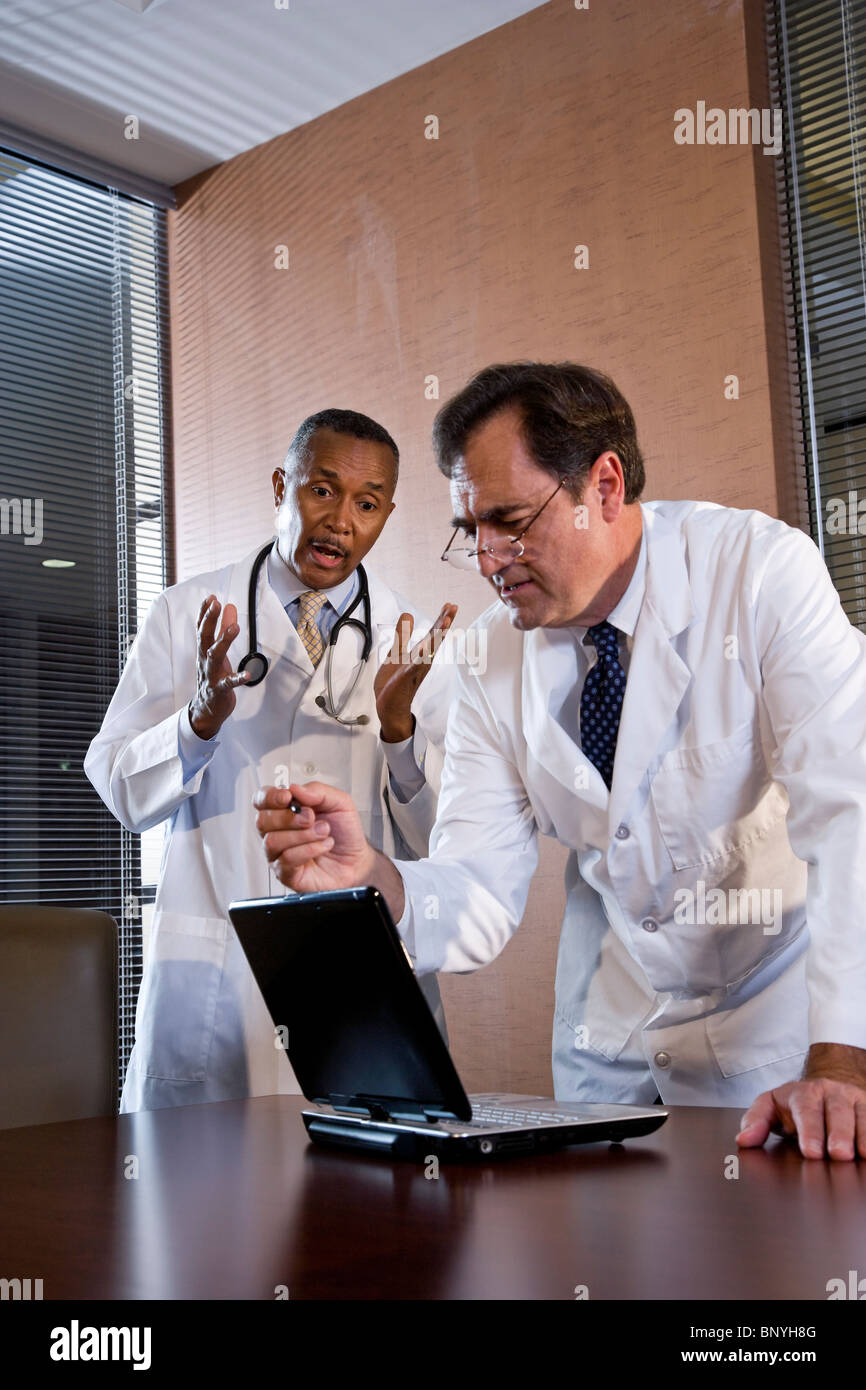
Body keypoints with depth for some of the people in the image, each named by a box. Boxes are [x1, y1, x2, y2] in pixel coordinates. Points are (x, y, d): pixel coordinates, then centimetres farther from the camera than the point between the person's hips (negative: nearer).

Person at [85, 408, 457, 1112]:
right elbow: (119, 792, 1)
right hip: (211, 976, 0)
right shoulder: (185, 614, 3)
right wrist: (202, 715, -17)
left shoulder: (414, 640, 4)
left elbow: (441, 840, 0)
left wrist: (398, 724, -17)